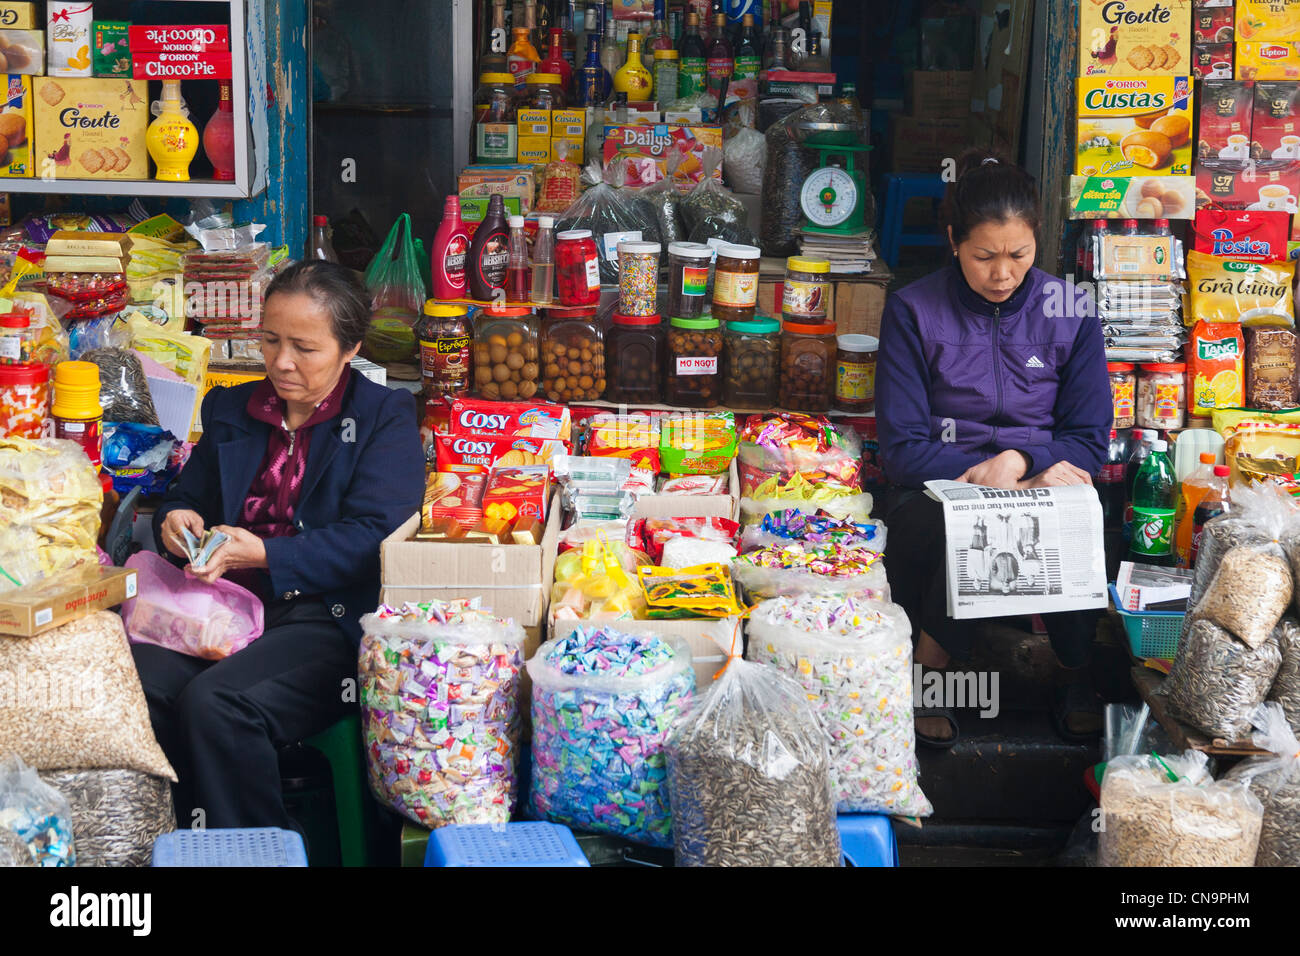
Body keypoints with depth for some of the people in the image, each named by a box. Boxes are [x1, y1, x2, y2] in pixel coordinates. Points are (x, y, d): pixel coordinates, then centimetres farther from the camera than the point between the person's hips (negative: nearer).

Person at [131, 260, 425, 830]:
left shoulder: (385, 419, 3)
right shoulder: (231, 411, 21)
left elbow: (372, 538, -9)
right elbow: (186, 496, 29)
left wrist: (264, 555, -20)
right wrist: (176, 522, 2)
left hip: (327, 618, -5)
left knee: (214, 701, -33)